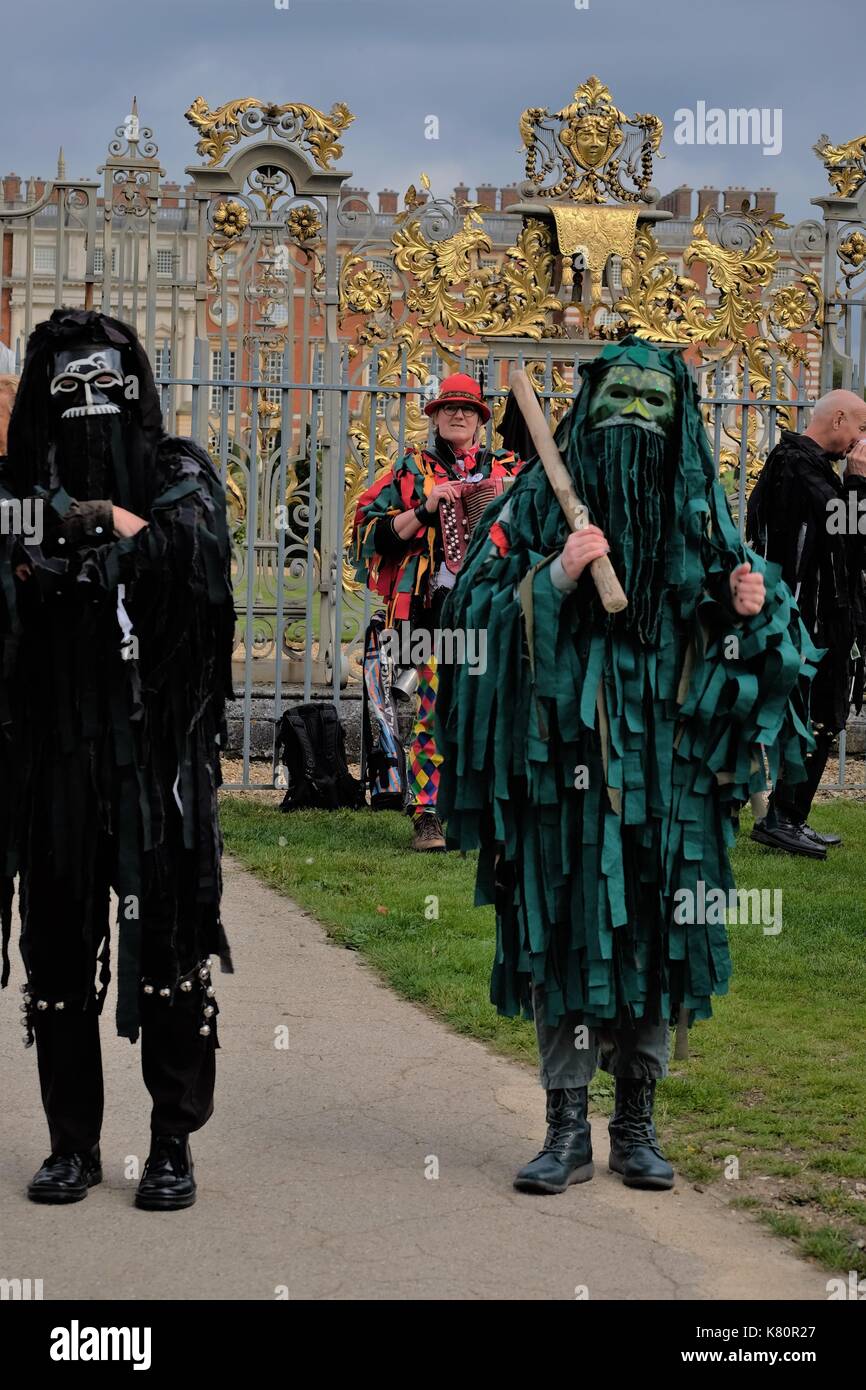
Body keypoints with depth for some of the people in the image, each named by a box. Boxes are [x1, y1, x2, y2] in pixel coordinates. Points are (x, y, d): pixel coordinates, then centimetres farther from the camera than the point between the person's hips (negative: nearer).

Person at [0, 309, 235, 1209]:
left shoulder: (178, 475, 5)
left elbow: (202, 553, -15)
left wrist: (119, 524, -27)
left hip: (157, 750, -2)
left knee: (169, 942, -4)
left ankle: (173, 1144, 5)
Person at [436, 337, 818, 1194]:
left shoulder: (699, 513, 8)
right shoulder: (538, 505, 1)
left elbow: (736, 640, 14)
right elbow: (474, 613, -5)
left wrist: (752, 609, -7)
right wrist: (556, 578, -19)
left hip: (664, 772, 2)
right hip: (563, 769, -2)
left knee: (652, 939, 7)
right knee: (565, 937, 0)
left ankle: (636, 1124, 19)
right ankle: (567, 1129, 9)